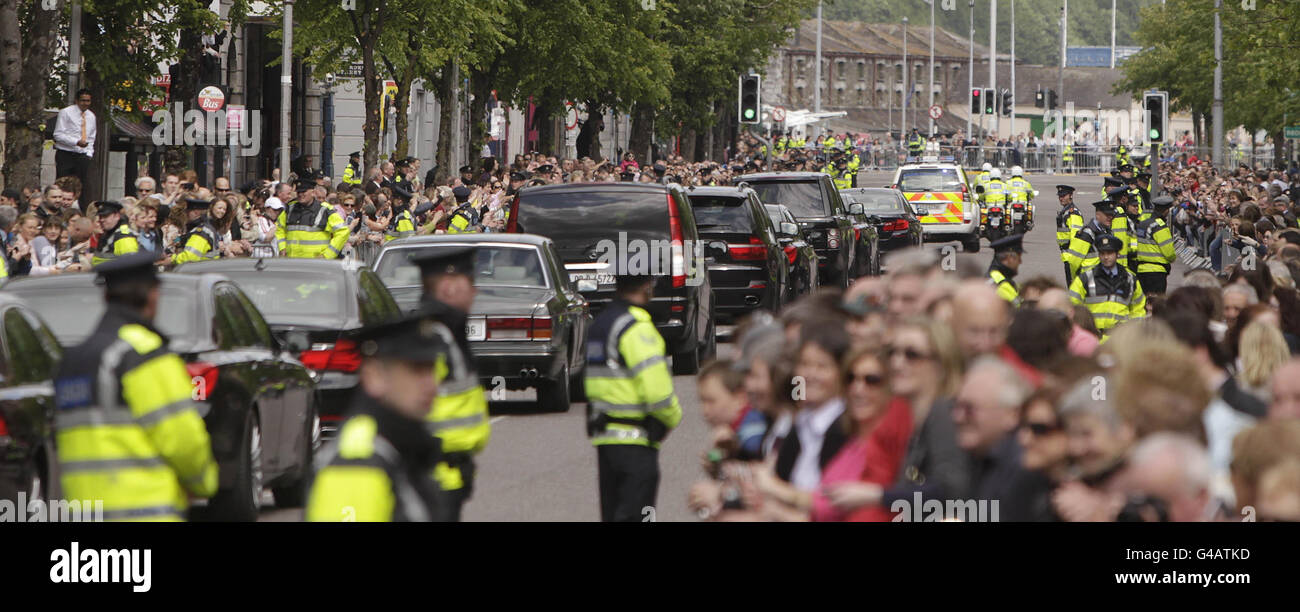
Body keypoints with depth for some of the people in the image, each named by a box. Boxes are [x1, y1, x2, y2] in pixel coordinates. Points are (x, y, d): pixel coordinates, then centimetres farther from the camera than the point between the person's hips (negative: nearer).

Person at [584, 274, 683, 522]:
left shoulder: (600, 322, 14)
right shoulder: (637, 328, -15)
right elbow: (656, 388, -19)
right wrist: (673, 417, 1)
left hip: (603, 436, 9)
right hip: (635, 440, -9)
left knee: (613, 513, 13)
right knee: (632, 513, -10)